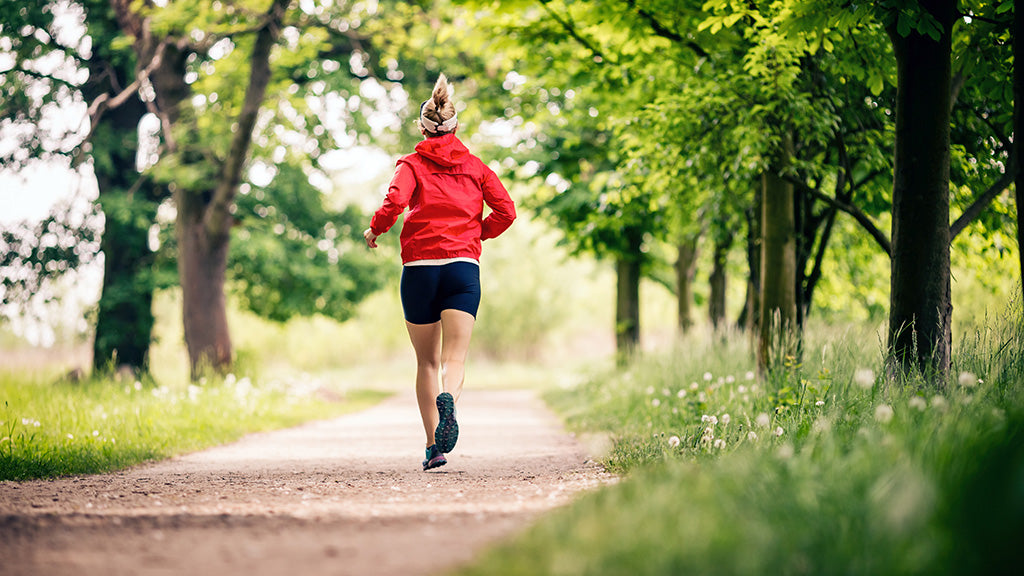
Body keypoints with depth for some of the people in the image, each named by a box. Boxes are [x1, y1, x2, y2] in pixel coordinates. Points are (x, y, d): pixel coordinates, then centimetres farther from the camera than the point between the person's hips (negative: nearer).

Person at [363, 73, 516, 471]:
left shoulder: (412, 165, 5)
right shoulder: (475, 167, 12)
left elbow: (395, 202, -13)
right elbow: (506, 210, 2)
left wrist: (375, 229, 5)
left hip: (420, 267, 0)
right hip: (464, 268, 0)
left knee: (427, 362, 11)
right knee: (454, 358, -7)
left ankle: (434, 446, 8)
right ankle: (448, 400, -41)